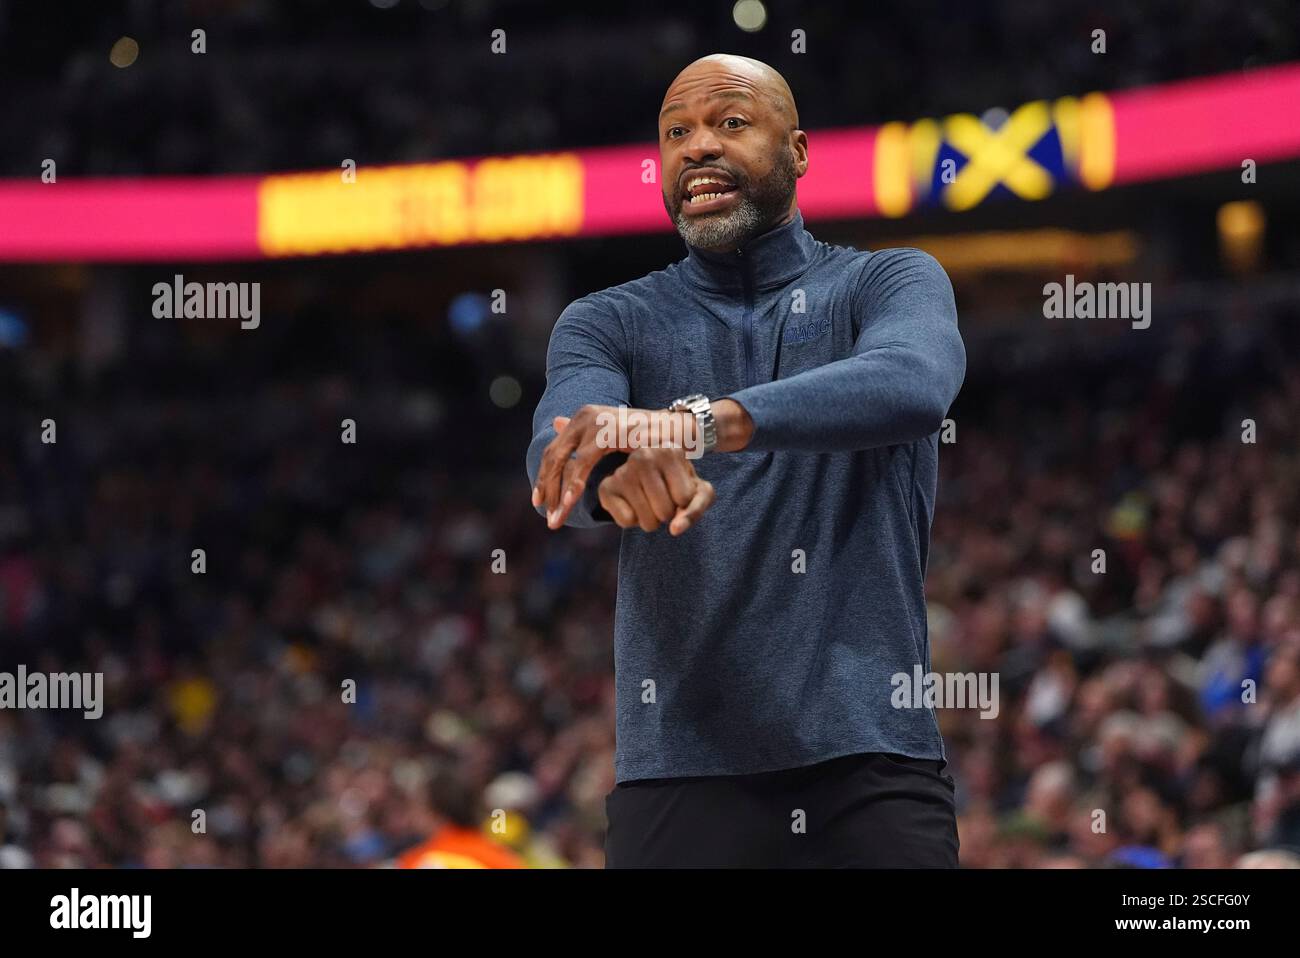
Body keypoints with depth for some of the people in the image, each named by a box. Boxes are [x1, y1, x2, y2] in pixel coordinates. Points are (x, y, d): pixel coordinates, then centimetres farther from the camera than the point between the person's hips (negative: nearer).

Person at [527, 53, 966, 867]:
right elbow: (559, 464, -11)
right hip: (684, 764, 1)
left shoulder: (892, 283, 6)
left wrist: (701, 424, -33)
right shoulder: (611, 324, 10)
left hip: (871, 757, -1)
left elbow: (913, 383, -18)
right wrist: (624, 472, -37)